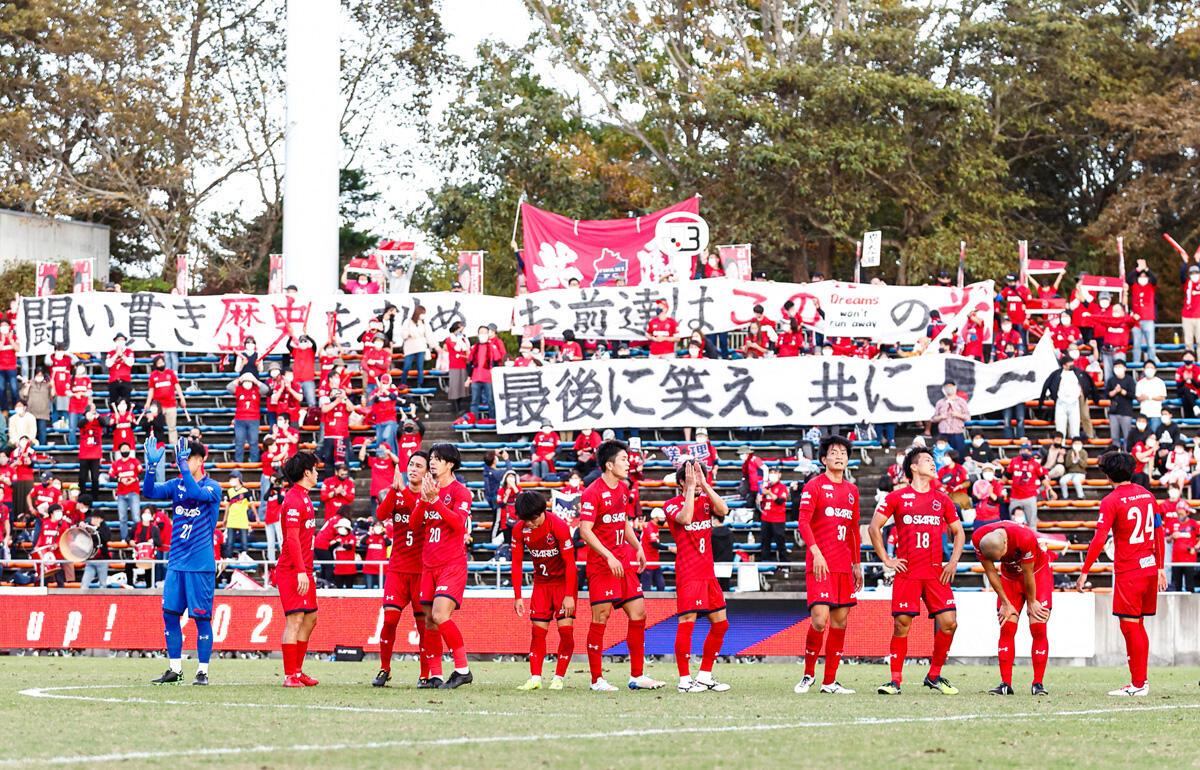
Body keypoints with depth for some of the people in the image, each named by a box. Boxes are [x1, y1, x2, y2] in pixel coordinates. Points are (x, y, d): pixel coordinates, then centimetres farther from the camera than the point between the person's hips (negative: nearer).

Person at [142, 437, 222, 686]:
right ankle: (175, 670, 12)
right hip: (176, 563, 5)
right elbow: (149, 492, -4)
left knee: (201, 617, -2)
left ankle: (203, 672, 5)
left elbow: (196, 493, -26)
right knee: (170, 614, 3)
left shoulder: (213, 488, -5)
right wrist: (151, 466, -18)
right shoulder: (176, 485, 9)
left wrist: (183, 466, -29)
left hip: (201, 564, -5)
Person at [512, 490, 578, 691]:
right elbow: (516, 563, -1)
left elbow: (570, 562, -18)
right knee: (537, 631, -2)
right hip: (541, 582, 4)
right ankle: (535, 678, -2)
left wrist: (569, 595, -20)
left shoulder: (559, 526, -23)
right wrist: (518, 596, -4)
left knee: (565, 629, -12)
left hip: (564, 580, -4)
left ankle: (559, 678, -4)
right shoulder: (519, 529, -10)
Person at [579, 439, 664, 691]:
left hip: (624, 563, 8)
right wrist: (609, 557, -24)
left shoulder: (623, 489, 13)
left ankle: (637, 676, 12)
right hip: (601, 565, -8)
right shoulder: (592, 493, -13)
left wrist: (637, 547, 21)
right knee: (600, 619, -5)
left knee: (638, 614, 5)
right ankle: (597, 679, 1)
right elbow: (585, 531, -18)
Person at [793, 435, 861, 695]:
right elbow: (803, 522, -9)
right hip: (820, 564, -6)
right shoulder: (814, 485, -1)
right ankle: (808, 674, 4)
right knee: (819, 619, -14)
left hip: (844, 565, 6)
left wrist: (856, 564, 20)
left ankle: (829, 681, 8)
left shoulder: (851, 490, 17)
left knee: (840, 620, 3)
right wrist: (816, 552, -20)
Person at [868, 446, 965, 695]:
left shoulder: (942, 500, 12)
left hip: (936, 573, 3)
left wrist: (953, 562, 8)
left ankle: (934, 676, 10)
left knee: (949, 623, -6)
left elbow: (958, 532, 21)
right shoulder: (897, 498, 3)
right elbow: (874, 528, 6)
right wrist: (886, 559, 0)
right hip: (906, 572, -3)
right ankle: (896, 680, 3)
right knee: (902, 625, -6)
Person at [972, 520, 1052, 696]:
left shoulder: (1024, 538, -39)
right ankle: (1005, 684, -6)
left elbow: (1028, 574, -24)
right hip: (1010, 576, 3)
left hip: (1037, 573, -3)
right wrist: (1006, 603, -7)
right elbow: (991, 572, -12)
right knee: (1006, 630, -6)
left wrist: (1032, 602, -11)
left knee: (1038, 629, -10)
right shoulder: (979, 539, -26)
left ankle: (1038, 683, -7)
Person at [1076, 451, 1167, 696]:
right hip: (1149, 566, 7)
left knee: (1130, 626, -3)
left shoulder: (1111, 501, -10)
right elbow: (1159, 534, 14)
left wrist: (1084, 572, -11)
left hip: (1128, 571, -7)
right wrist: (1160, 568, 21)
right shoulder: (1147, 495, 10)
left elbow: (1099, 540, -15)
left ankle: (1138, 684, -3)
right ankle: (1141, 680, 15)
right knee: (1138, 625, 14)